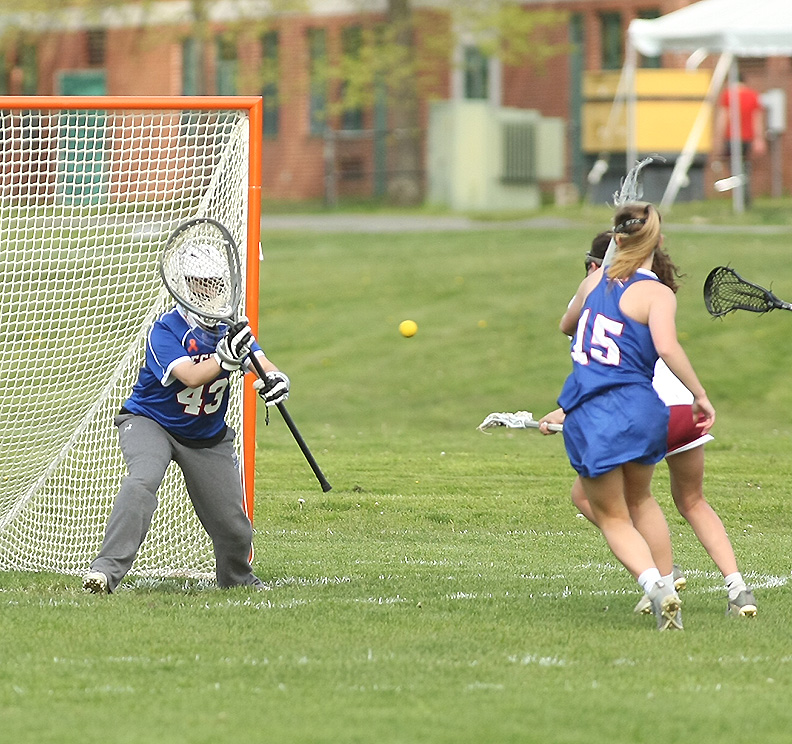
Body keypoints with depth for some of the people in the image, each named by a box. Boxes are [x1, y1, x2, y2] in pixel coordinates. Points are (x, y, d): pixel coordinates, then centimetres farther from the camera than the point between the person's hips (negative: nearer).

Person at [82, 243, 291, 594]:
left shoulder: (230, 329, -4)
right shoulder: (165, 330, -20)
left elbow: (265, 367, -13)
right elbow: (190, 376, -32)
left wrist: (274, 380, -36)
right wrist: (225, 358, -47)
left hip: (208, 437, 5)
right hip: (149, 423, -5)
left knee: (232, 524, 4)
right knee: (142, 480, -35)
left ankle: (238, 577, 37)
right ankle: (106, 570, -38)